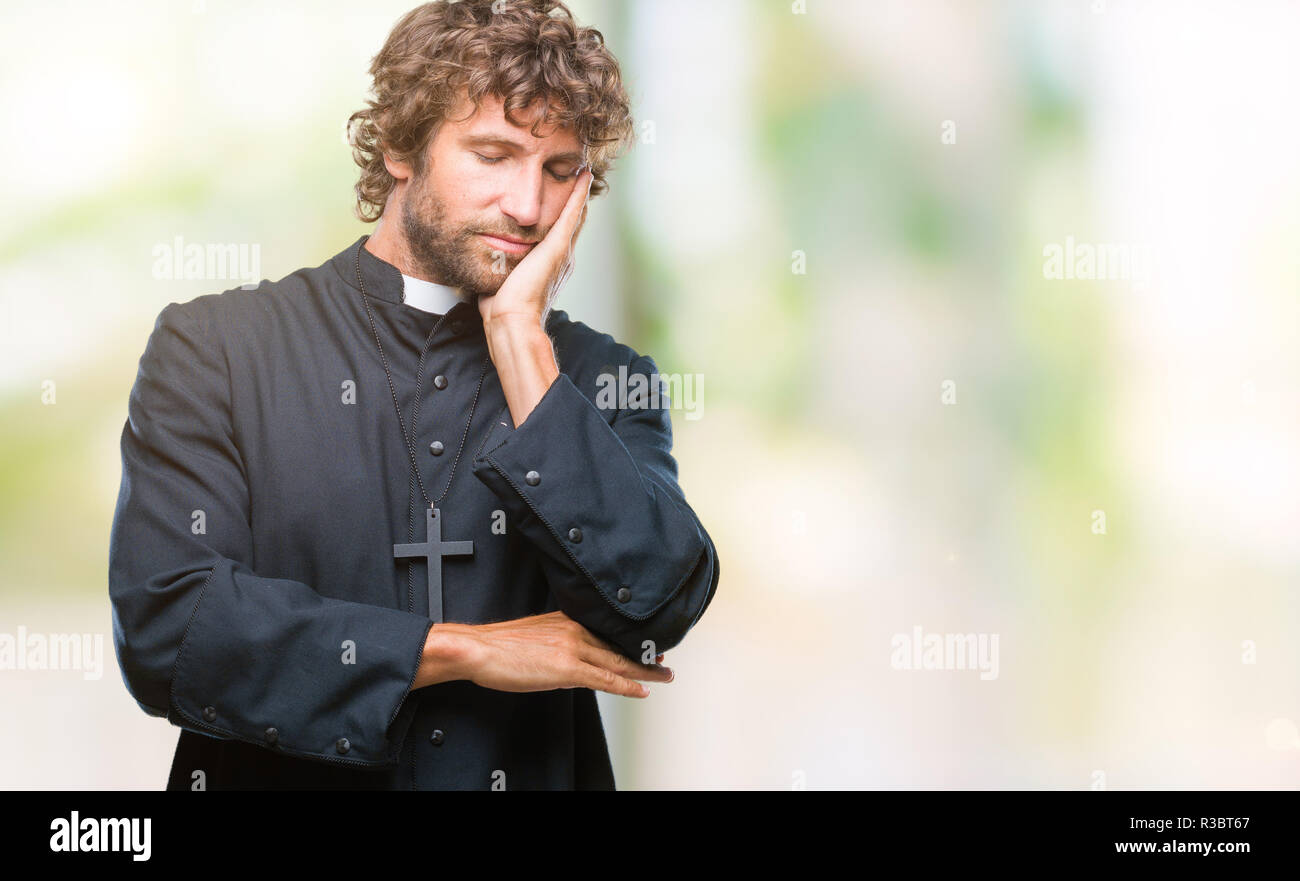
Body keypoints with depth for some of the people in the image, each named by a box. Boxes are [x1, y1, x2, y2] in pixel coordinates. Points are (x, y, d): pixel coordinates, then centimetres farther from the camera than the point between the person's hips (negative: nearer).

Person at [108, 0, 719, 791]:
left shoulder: (602, 377, 8)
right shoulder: (215, 347, 1)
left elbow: (660, 609, -7)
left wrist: (521, 340, -7)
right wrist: (470, 651, -7)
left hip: (532, 771, 1)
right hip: (285, 777, -1)